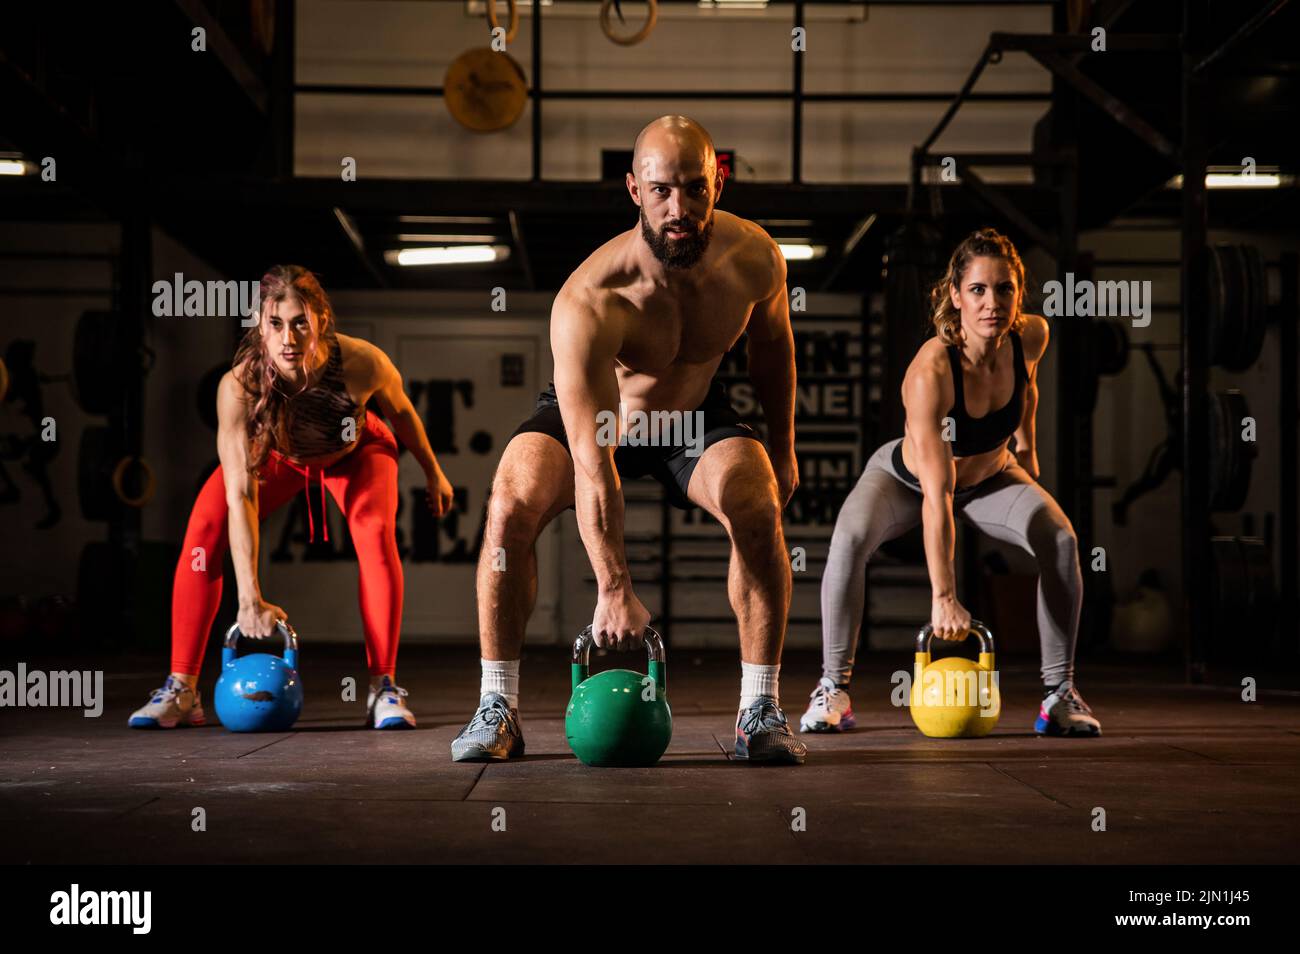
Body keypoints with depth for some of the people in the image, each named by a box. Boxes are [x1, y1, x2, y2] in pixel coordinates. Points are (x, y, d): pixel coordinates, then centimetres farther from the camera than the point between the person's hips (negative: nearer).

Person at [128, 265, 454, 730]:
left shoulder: (362, 363, -39)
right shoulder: (238, 387, -40)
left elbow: (401, 411, -14)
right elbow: (239, 496, -42)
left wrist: (433, 474, 2)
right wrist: (249, 597, -48)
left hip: (355, 452, 0)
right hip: (278, 455, 1)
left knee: (375, 533, -27)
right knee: (204, 530, -17)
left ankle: (384, 688, -19)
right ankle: (181, 690, -9)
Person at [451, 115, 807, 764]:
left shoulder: (754, 259, -25)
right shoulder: (587, 302, -39)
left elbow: (771, 343, 1)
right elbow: (592, 467, -40)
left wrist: (782, 451, 8)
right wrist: (613, 589, -42)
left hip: (695, 413, 3)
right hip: (591, 413, -2)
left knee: (758, 510, -25)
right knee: (510, 510, -27)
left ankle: (760, 710, -13)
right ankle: (497, 710, -13)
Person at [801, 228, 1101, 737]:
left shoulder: (1031, 337, -23)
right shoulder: (931, 371, -39)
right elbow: (936, 495, -42)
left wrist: (1026, 450, 15)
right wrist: (942, 597, -44)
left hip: (991, 477, 4)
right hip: (905, 477, -4)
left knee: (1060, 539, -22)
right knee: (849, 540, -32)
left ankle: (1059, 691, -10)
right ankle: (833, 686, -16)